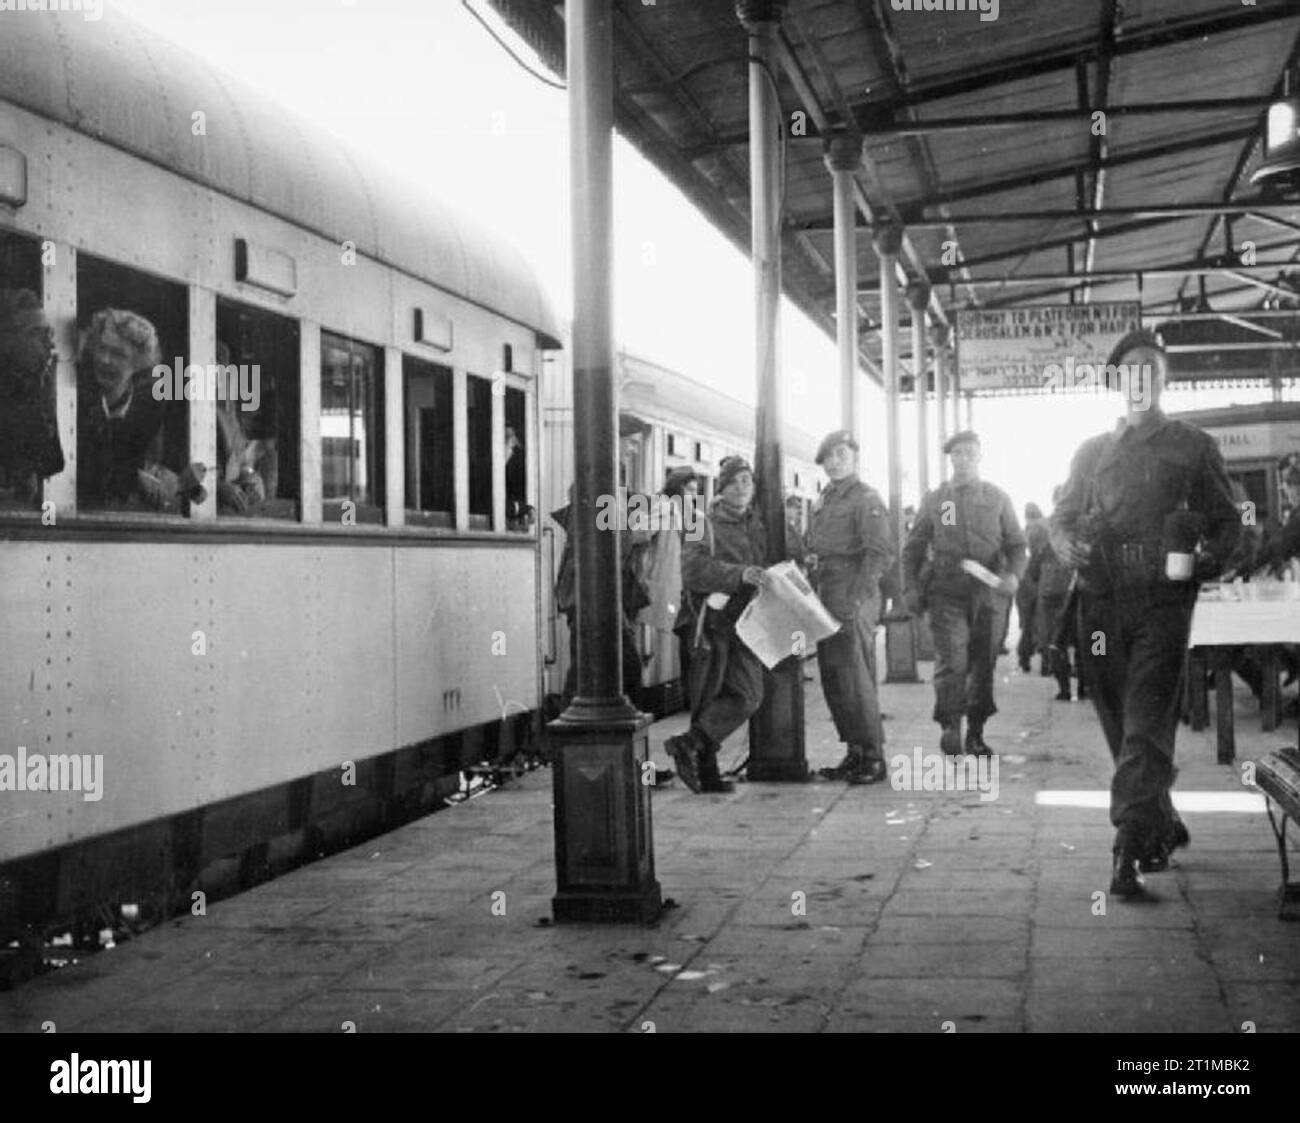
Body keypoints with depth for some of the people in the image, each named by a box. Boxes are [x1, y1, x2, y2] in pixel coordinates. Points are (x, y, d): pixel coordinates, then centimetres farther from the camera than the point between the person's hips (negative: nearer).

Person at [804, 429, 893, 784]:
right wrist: (812, 594, 11)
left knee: (856, 678, -8)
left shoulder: (867, 499, -6)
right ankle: (854, 752, 17)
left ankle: (874, 757, -1)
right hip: (825, 601, 8)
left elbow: (880, 553, -14)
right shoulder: (822, 502, 19)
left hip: (854, 600, -8)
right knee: (832, 678, 9)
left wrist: (855, 599, -20)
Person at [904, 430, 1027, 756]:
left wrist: (1013, 574, -9)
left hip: (988, 591, 1)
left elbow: (1016, 544, 10)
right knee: (952, 660, -16)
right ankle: (950, 725, -5)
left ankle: (976, 733, 16)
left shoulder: (998, 498, 12)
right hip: (947, 592, -1)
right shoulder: (934, 500, 12)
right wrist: (910, 588, 2)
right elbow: (913, 547, 13)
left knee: (984, 662, 4)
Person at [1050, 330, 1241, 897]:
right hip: (1101, 602, 4)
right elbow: (1063, 516, 19)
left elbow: (1226, 521, 8)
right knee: (1122, 727, 9)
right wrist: (1067, 544, -4)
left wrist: (1208, 562, -12)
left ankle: (1128, 850, -17)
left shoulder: (1192, 446, 9)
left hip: (1162, 600, -4)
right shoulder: (1091, 452, 18)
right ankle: (1163, 828, 26)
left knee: (1145, 727, -13)